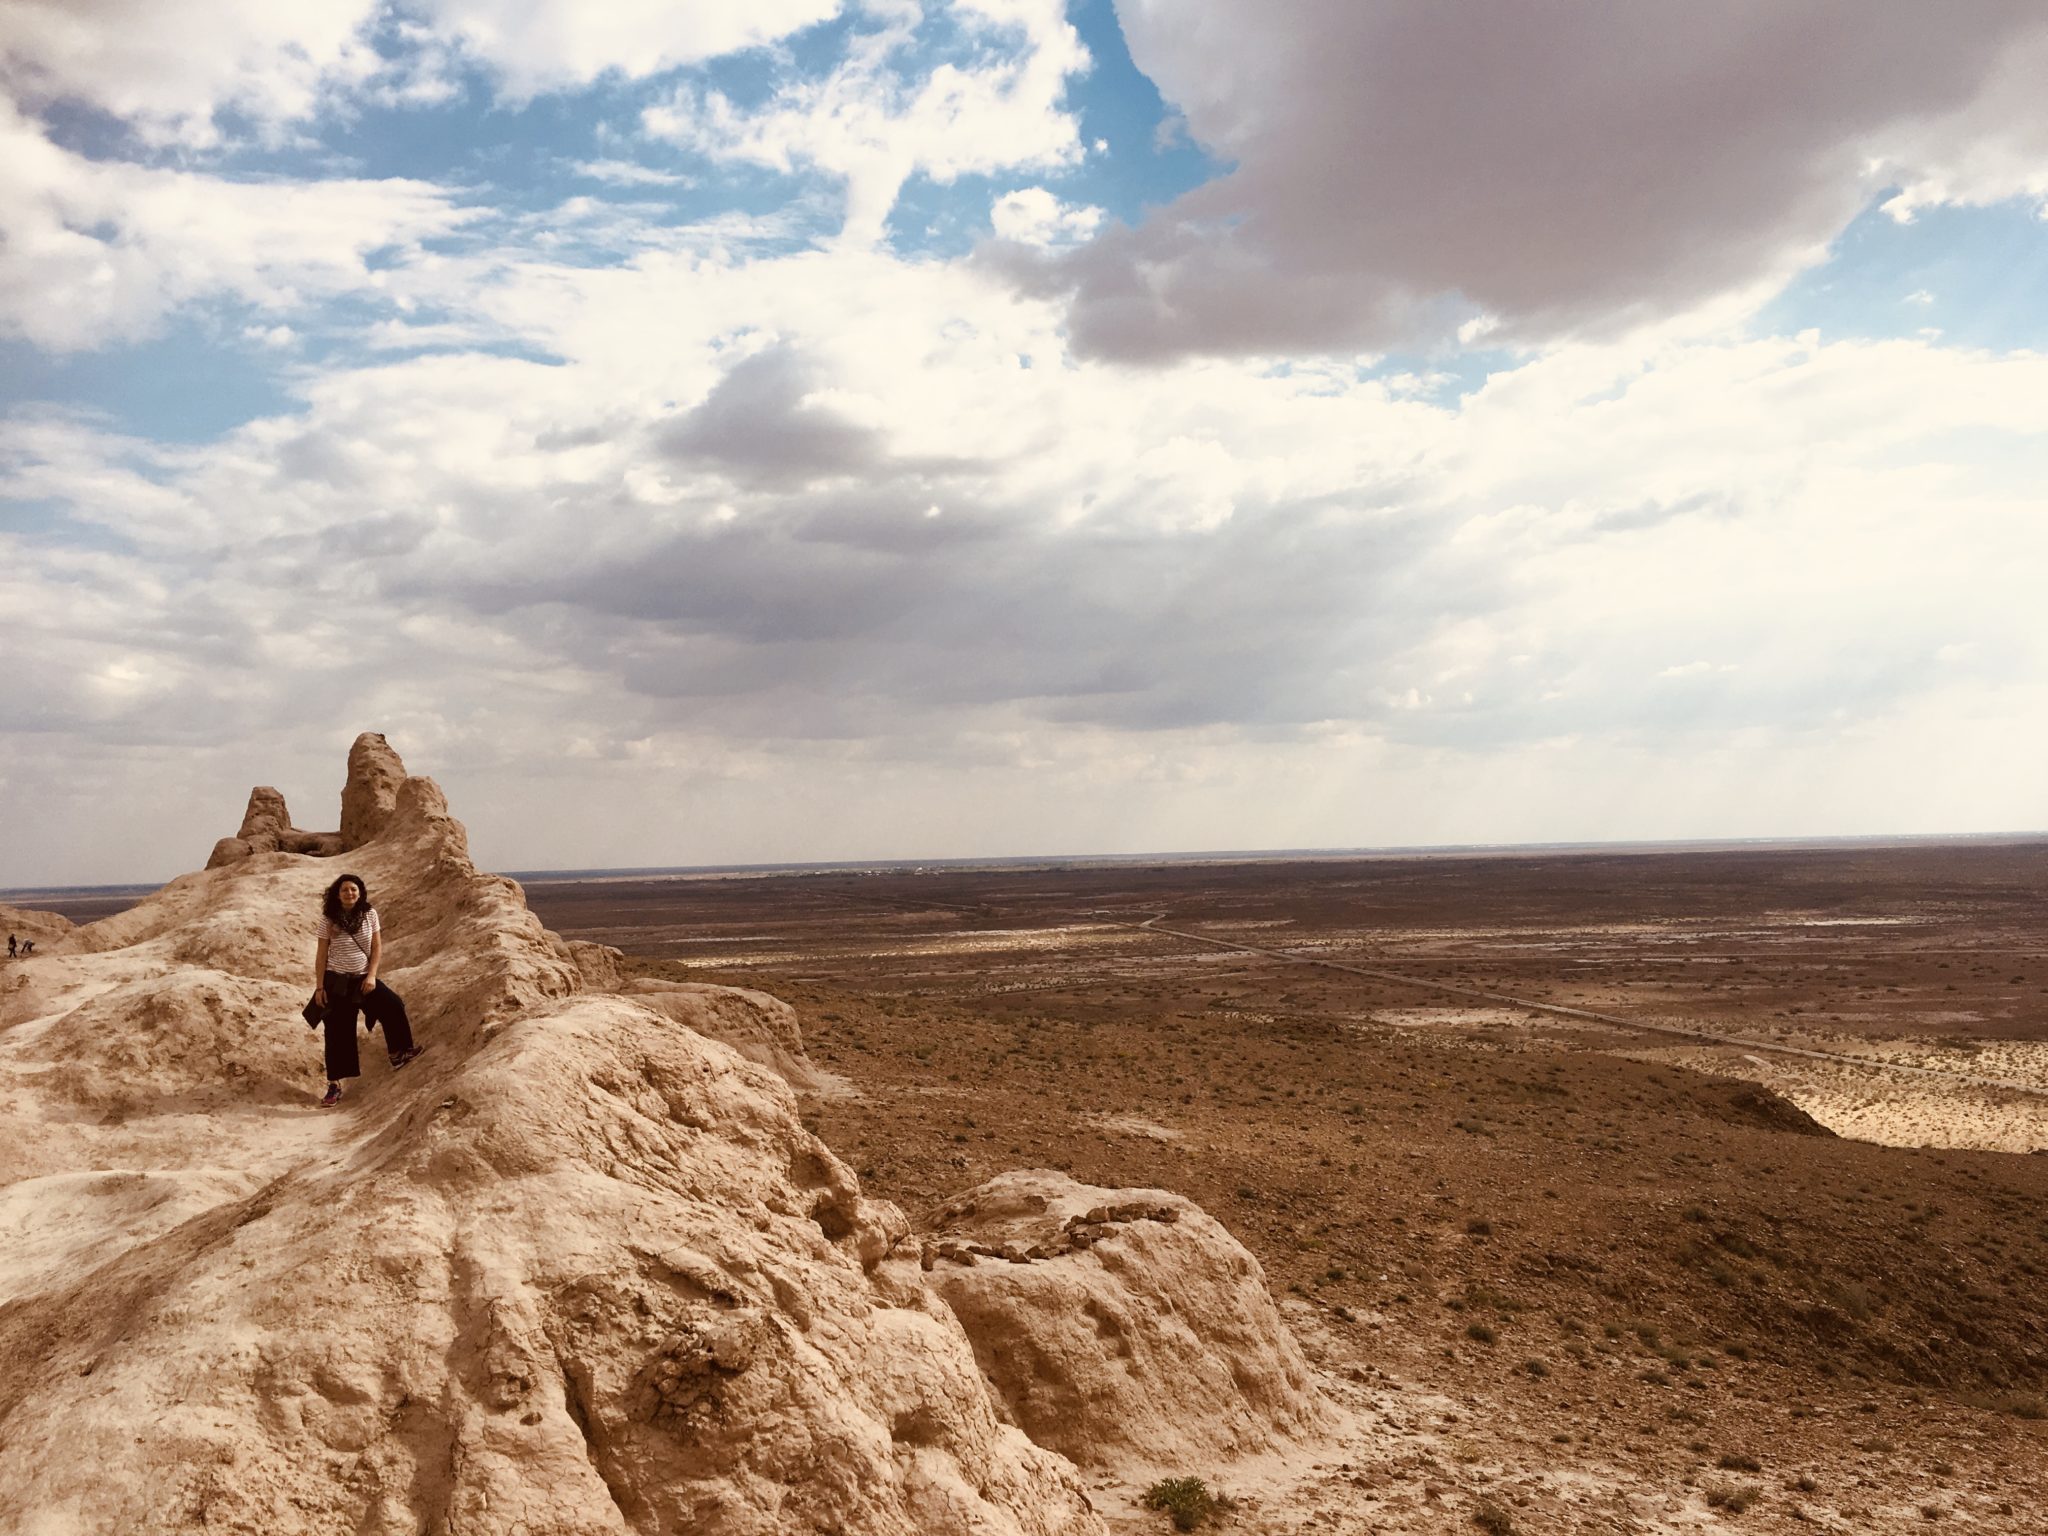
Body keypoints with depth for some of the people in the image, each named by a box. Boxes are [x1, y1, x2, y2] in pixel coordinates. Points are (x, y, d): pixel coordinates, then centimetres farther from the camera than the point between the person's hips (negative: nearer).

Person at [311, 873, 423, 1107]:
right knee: (337, 1033, 2)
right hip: (336, 981, -2)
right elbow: (321, 954, -4)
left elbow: (377, 947, 0)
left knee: (393, 1006, -16)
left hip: (363, 978, 2)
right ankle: (334, 1086, 10)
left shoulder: (369, 914, -3)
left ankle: (398, 1054, 4)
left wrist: (371, 975, -11)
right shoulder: (329, 919, -7)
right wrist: (319, 986, -7)